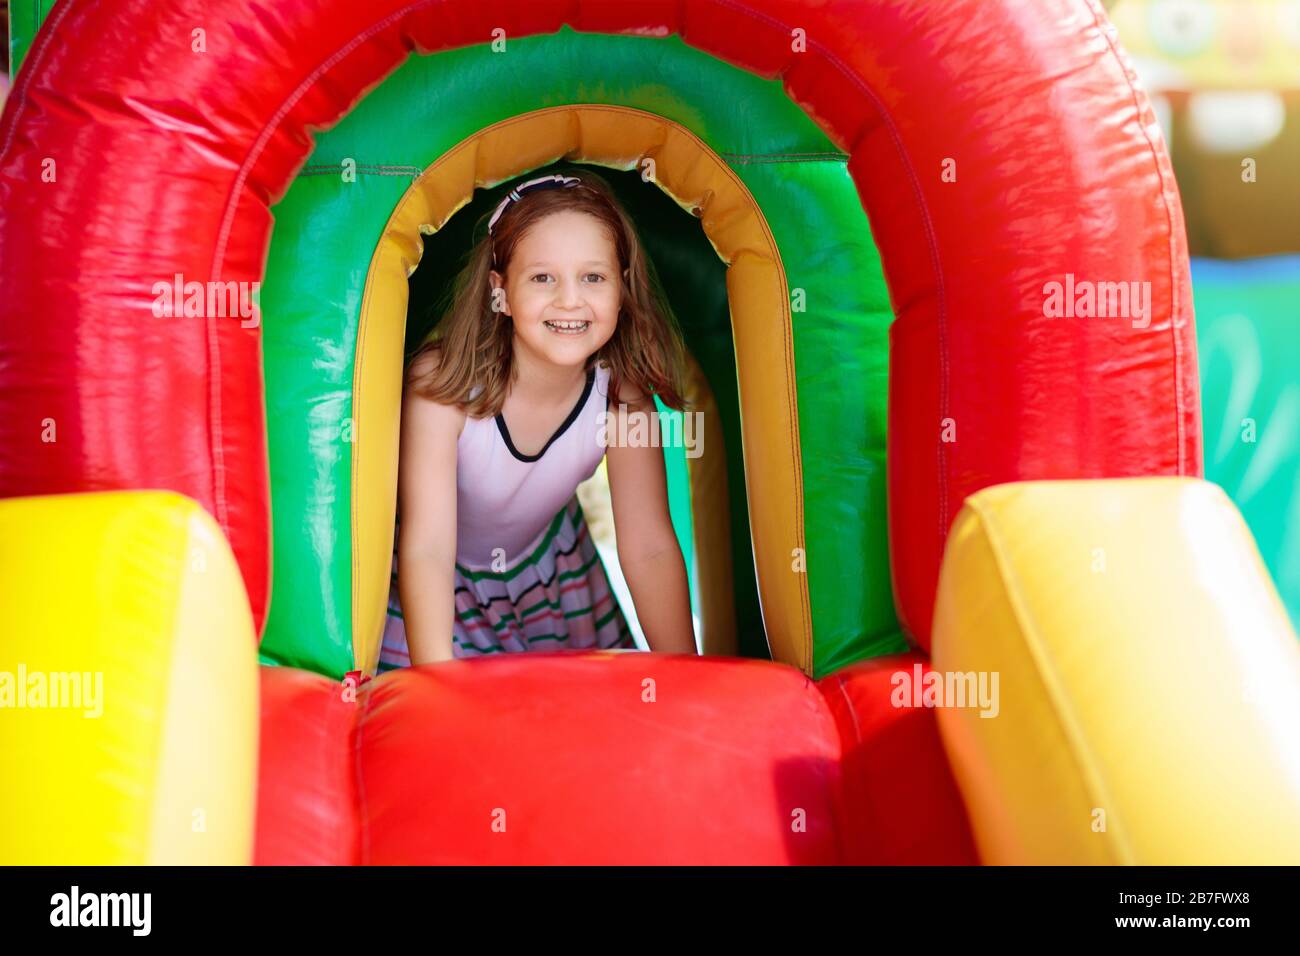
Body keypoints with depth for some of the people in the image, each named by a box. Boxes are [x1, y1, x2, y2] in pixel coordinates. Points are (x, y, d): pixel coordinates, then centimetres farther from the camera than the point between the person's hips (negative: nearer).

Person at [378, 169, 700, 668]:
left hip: (547, 572, 3)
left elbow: (648, 547, -20)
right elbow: (426, 548, -41)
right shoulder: (442, 382, -35)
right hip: (439, 583, -3)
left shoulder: (624, 397, -24)